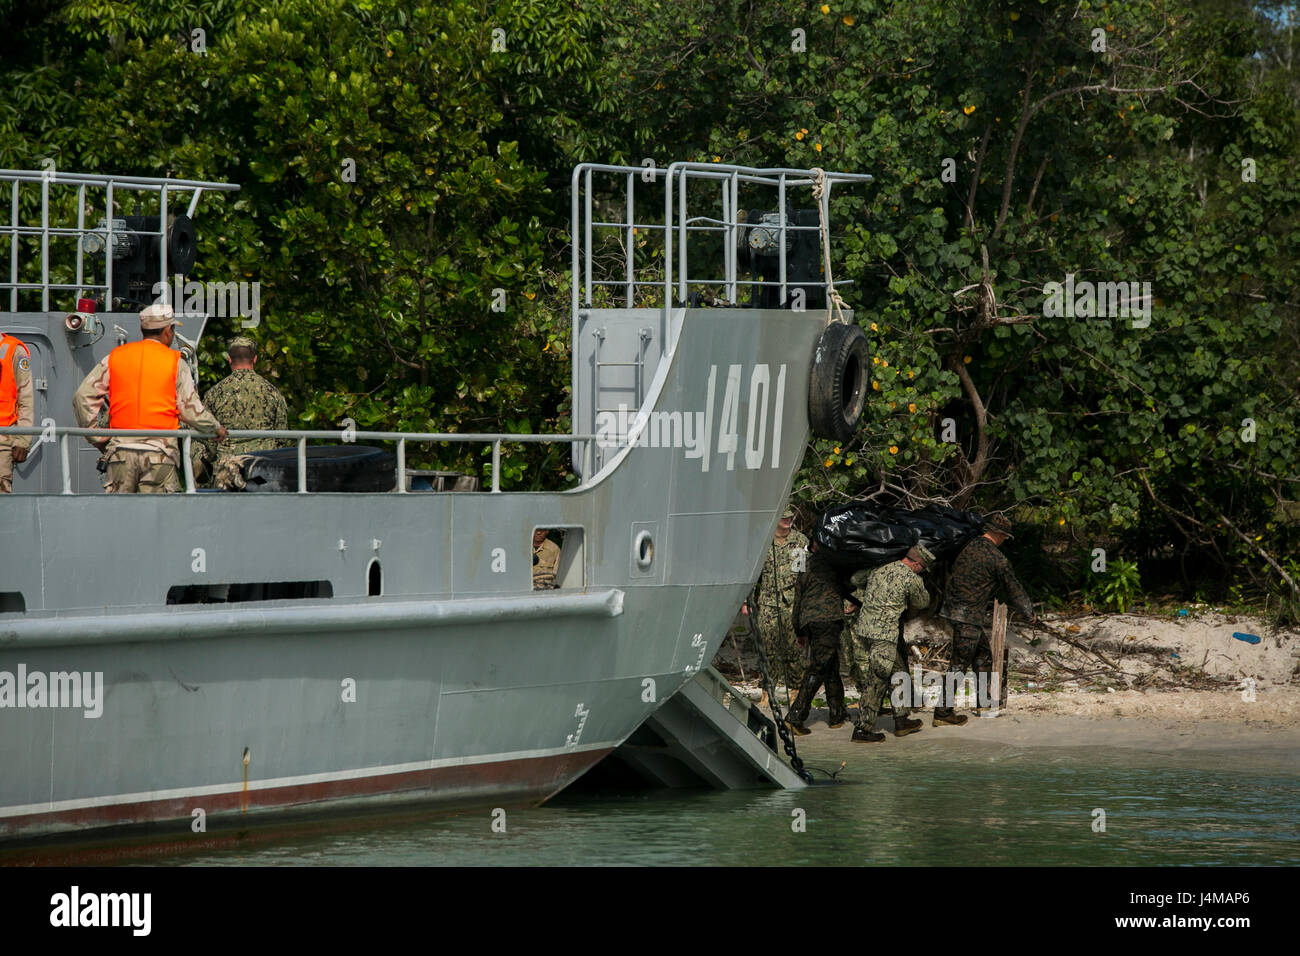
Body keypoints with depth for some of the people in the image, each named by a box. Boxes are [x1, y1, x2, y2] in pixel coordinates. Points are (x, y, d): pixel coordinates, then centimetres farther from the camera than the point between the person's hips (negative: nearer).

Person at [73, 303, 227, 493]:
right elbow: (191, 410, 1)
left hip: (122, 448, 2)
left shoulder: (115, 357, 10)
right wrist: (216, 428, 18)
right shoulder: (174, 362, 2)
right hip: (160, 450, -2)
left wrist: (95, 437, 12)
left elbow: (83, 396, 5)